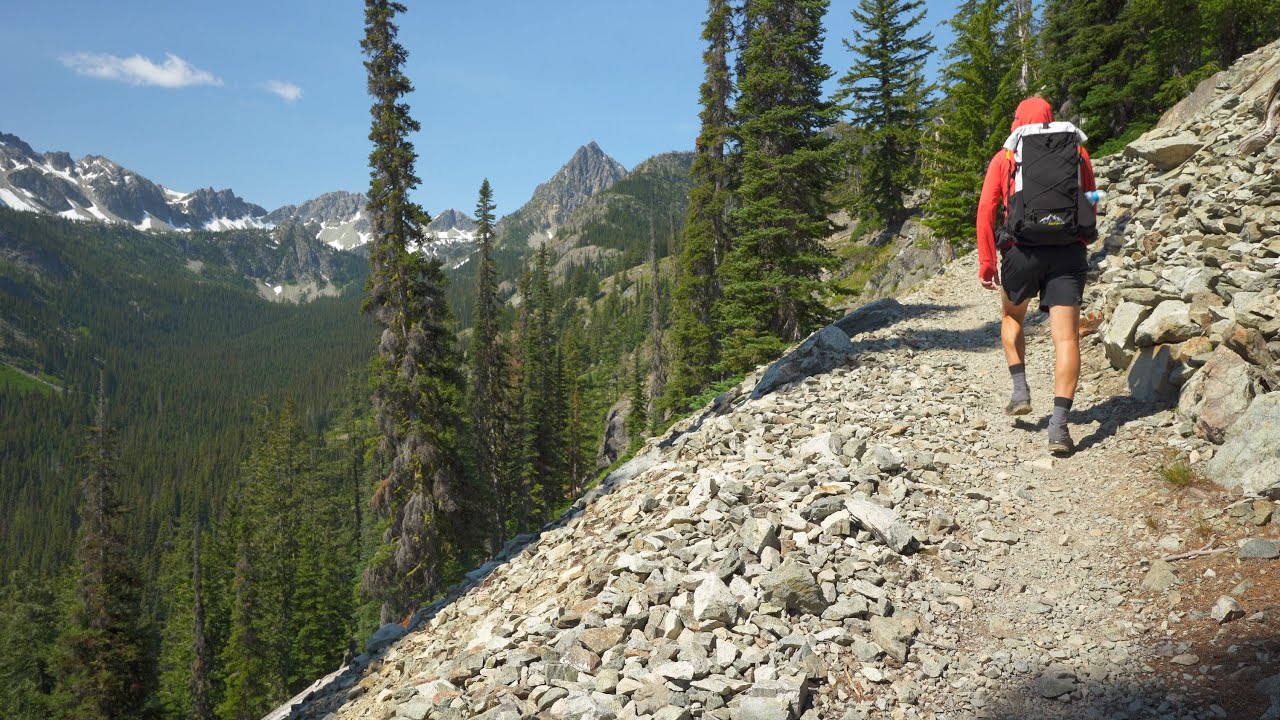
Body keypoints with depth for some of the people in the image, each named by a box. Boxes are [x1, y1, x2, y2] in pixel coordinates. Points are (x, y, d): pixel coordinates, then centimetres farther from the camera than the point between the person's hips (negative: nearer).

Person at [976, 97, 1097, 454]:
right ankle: (1058, 426, -10)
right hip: (1068, 251, 1)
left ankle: (1020, 391, 18)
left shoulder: (1004, 157, 8)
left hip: (1022, 249, -1)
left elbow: (986, 210, -1)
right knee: (1066, 337, -3)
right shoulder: (1077, 152, 13)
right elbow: (1091, 206, 15)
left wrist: (986, 263, 2)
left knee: (1011, 317, 27)